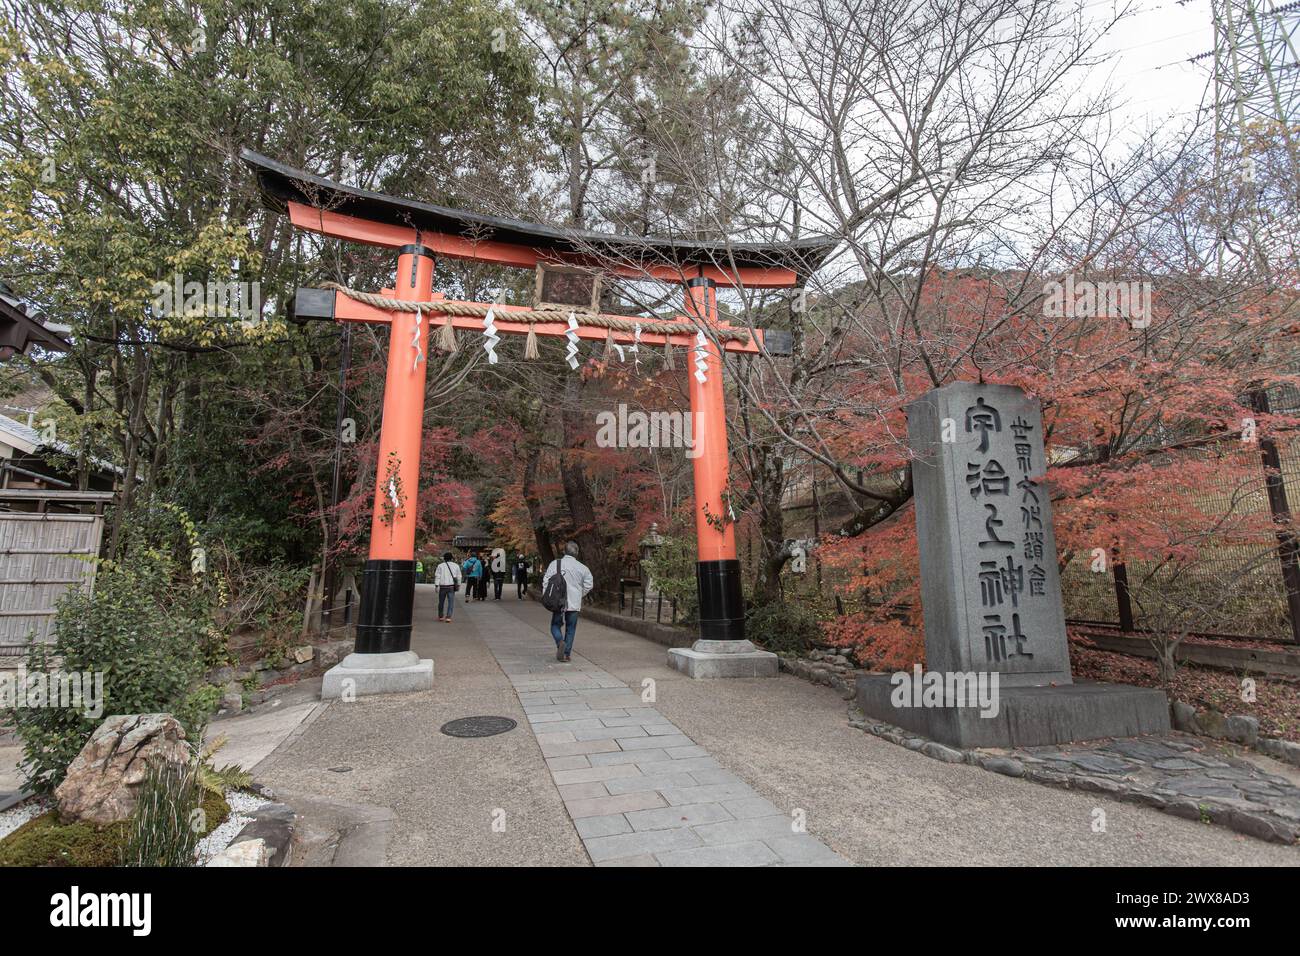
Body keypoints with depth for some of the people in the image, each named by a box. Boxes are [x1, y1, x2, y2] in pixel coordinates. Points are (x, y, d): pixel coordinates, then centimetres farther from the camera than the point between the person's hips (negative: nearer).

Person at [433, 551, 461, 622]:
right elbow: (459, 577, 9)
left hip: (442, 587, 0)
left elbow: (437, 576, -5)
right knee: (451, 602, 0)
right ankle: (448, 617, -13)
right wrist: (458, 585, 19)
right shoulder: (456, 566, 6)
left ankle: (440, 616, 28)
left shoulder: (440, 566, 2)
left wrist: (437, 586, -6)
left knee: (441, 602, 15)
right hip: (451, 587, 0)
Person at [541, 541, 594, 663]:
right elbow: (589, 584, 2)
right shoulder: (582, 567, -1)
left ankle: (560, 642, -12)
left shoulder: (555, 564, -4)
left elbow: (546, 581, -5)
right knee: (570, 629, 13)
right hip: (574, 604, 1)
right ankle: (566, 654, 12)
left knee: (555, 625, 15)